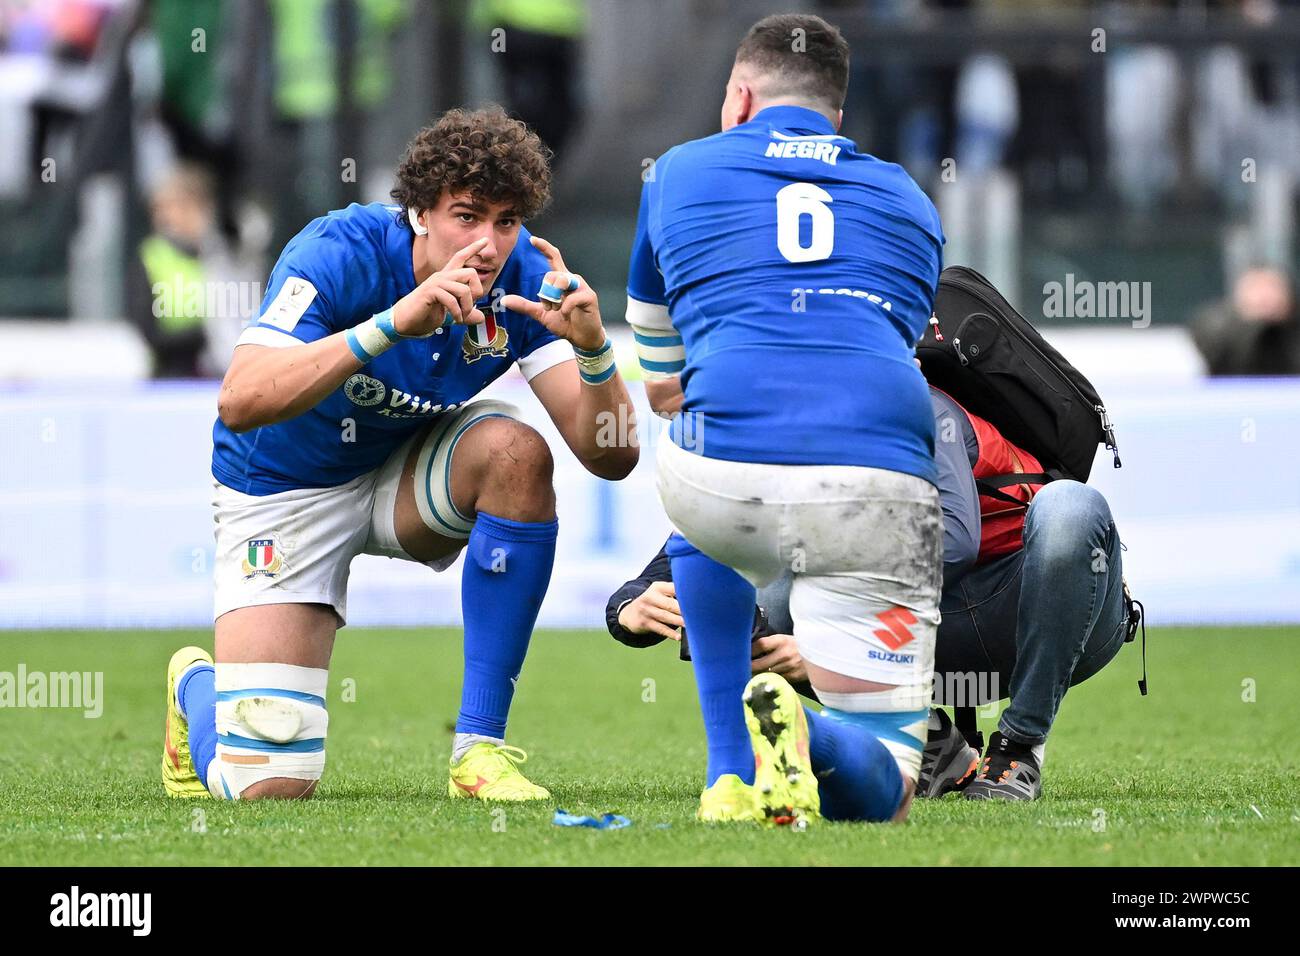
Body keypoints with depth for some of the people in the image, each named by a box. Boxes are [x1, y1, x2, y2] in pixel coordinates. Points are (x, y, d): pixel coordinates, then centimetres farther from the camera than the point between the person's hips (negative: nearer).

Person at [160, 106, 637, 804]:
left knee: (517, 452, -30)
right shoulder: (341, 254, -29)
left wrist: (592, 348, -43)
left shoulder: (523, 277, -19)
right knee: (268, 783, -15)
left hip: (407, 472, 4)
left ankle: (480, 748, -19)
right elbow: (241, 401, -43)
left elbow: (610, 457, -23)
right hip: (285, 488, -4)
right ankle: (196, 688, 26)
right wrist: (394, 322, -52)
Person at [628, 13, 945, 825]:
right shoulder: (911, 201, 28)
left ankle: (732, 777, 22)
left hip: (719, 475, 0)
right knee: (883, 785, 12)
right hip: (880, 483, 0)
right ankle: (803, 738, -24)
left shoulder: (679, 172, 25)